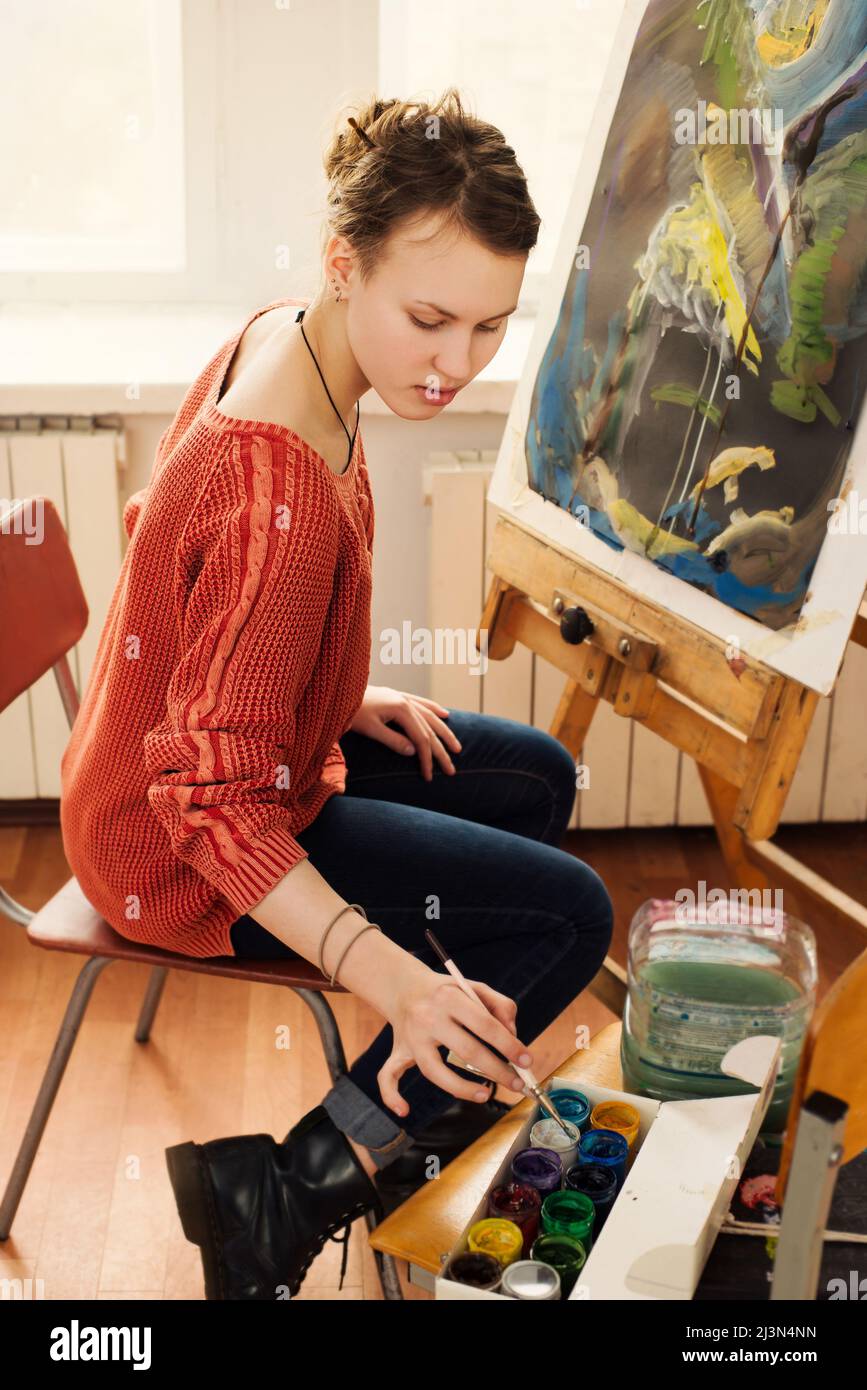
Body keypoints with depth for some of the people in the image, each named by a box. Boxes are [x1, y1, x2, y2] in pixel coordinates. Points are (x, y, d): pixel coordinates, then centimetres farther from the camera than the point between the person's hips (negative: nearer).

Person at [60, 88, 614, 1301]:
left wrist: (344, 699, 5)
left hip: (201, 751, 9)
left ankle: (398, 1112, 23)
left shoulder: (273, 338, -6)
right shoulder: (283, 495, -35)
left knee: (537, 780, 16)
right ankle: (282, 1204, -2)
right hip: (173, 857, -9)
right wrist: (395, 981, -40)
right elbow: (217, 808, -33)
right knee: (569, 914, -10)